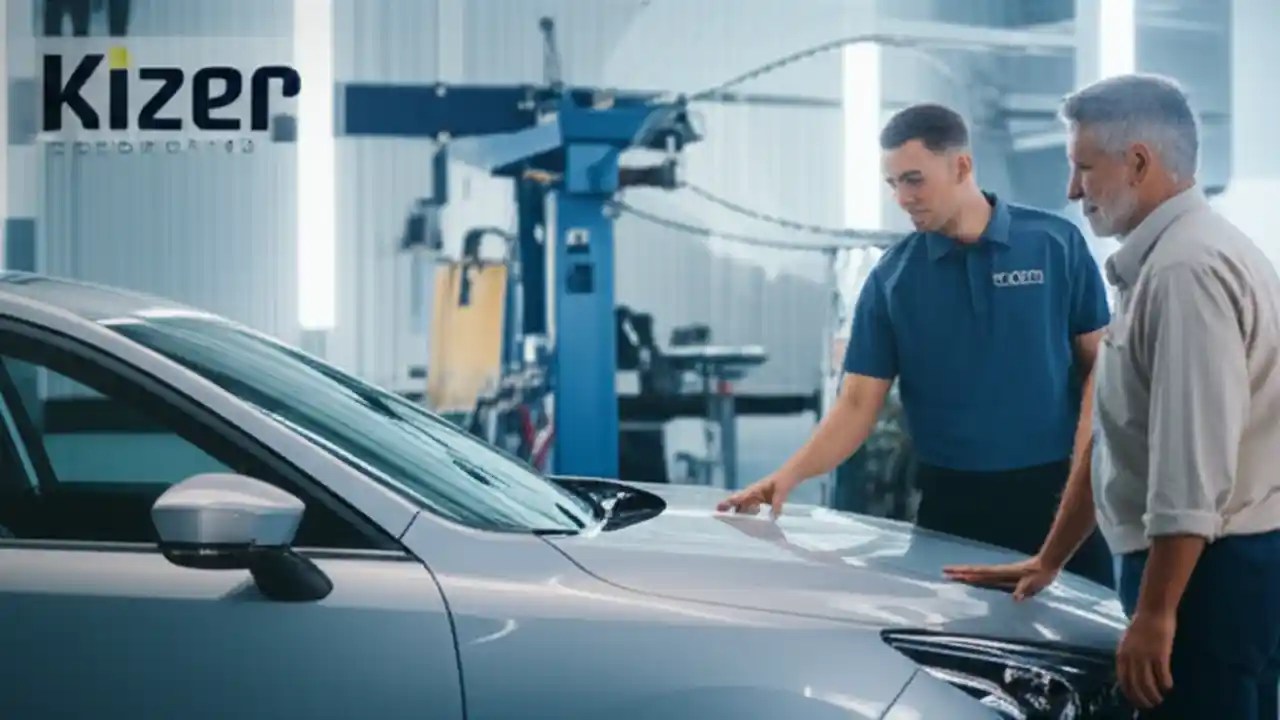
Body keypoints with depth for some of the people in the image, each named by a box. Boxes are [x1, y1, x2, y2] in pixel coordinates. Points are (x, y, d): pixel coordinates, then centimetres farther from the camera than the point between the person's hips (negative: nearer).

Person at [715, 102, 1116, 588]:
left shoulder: (1056, 245, -1)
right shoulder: (891, 278, 2)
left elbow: (1100, 361, 2)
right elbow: (858, 404, -1)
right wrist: (790, 475, -16)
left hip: (1054, 492, -1)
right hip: (952, 501, 1)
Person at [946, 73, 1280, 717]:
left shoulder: (1187, 267, -17)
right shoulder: (1159, 261, 18)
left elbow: (1194, 465, -23)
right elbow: (1121, 436, 23)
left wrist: (1155, 612, -22)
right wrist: (1049, 559, 24)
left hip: (1213, 567, -10)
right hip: (1222, 563, 10)